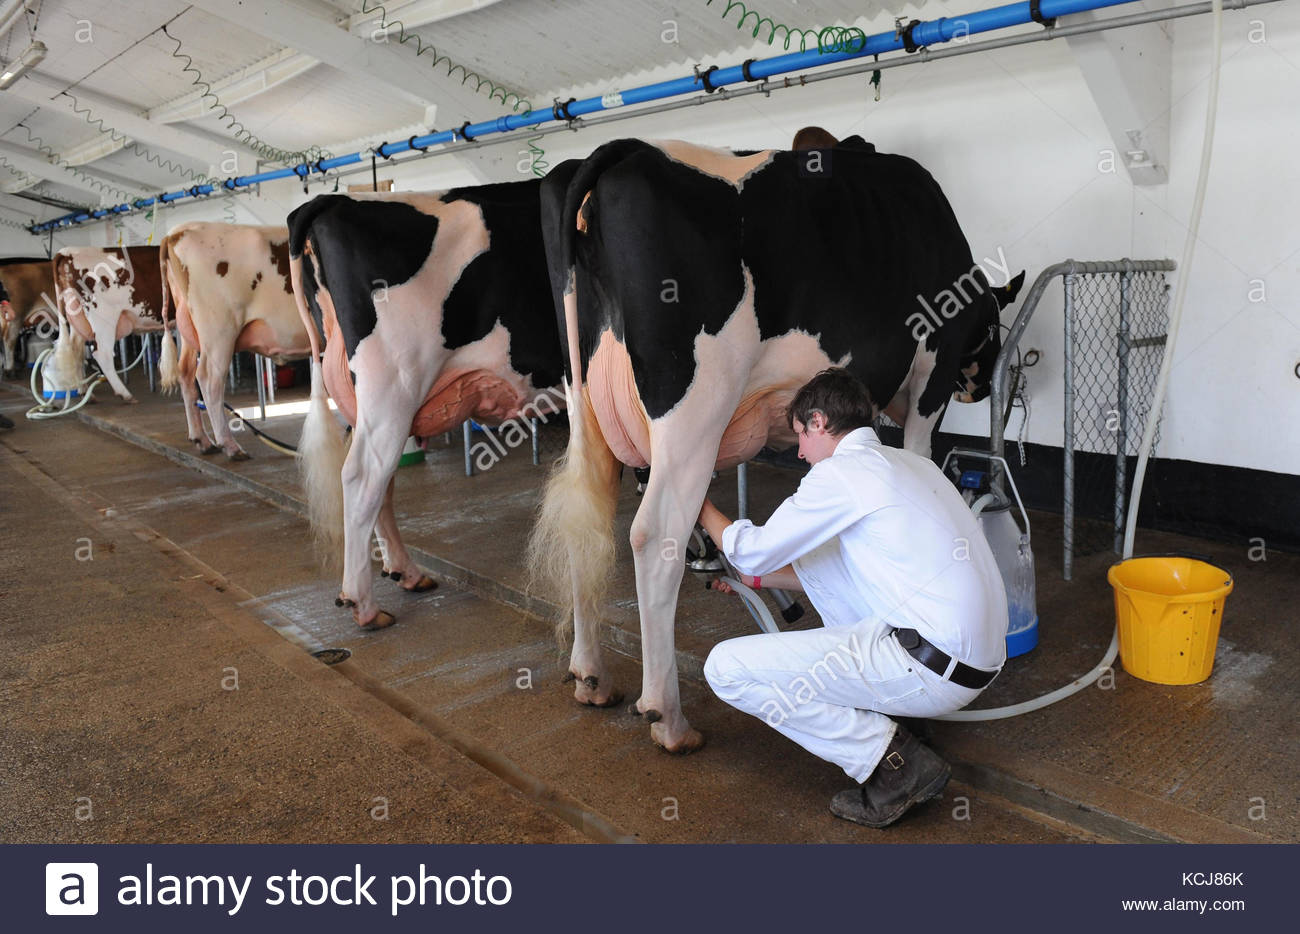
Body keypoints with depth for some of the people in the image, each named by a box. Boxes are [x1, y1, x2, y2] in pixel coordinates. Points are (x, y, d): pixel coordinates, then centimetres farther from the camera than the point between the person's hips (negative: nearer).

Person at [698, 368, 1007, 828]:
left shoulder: (841, 472, -10)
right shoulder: (911, 463, 18)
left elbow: (753, 551, 0)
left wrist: (704, 510, 20)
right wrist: (757, 577, 32)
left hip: (936, 672, -9)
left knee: (728, 668, -8)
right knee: (817, 552, 20)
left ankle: (892, 759, -4)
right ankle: (871, 695, 19)